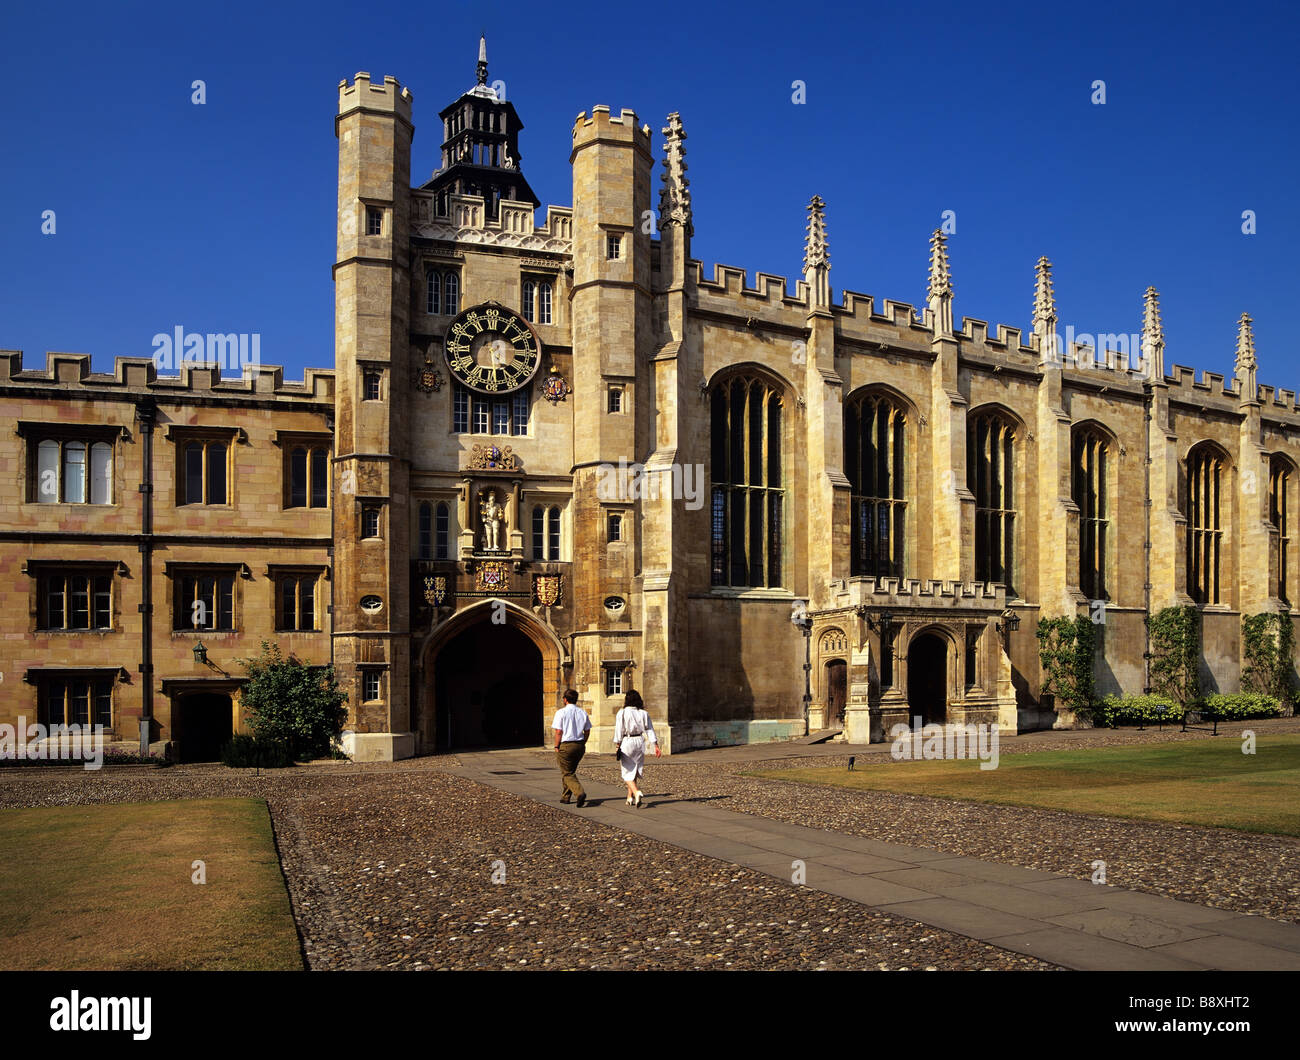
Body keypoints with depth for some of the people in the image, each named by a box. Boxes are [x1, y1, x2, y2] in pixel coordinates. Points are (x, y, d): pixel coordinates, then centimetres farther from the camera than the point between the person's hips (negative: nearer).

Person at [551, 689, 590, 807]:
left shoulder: (561, 712, -10)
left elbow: (558, 732, -13)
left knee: (567, 774, 1)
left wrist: (556, 746, -4)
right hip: (580, 746, 6)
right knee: (571, 771, 20)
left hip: (565, 745, -5)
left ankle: (580, 793, -21)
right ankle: (565, 797, 26)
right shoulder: (583, 712, 6)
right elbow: (587, 731, 8)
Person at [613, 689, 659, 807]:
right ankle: (630, 797, 22)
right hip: (640, 741, 4)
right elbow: (650, 731, 2)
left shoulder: (622, 713, -7)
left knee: (627, 772, 1)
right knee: (634, 771, 16)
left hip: (627, 742, -4)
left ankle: (636, 792, -22)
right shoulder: (644, 713, 2)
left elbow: (619, 731, -8)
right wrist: (656, 746, 4)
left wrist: (617, 746, -2)